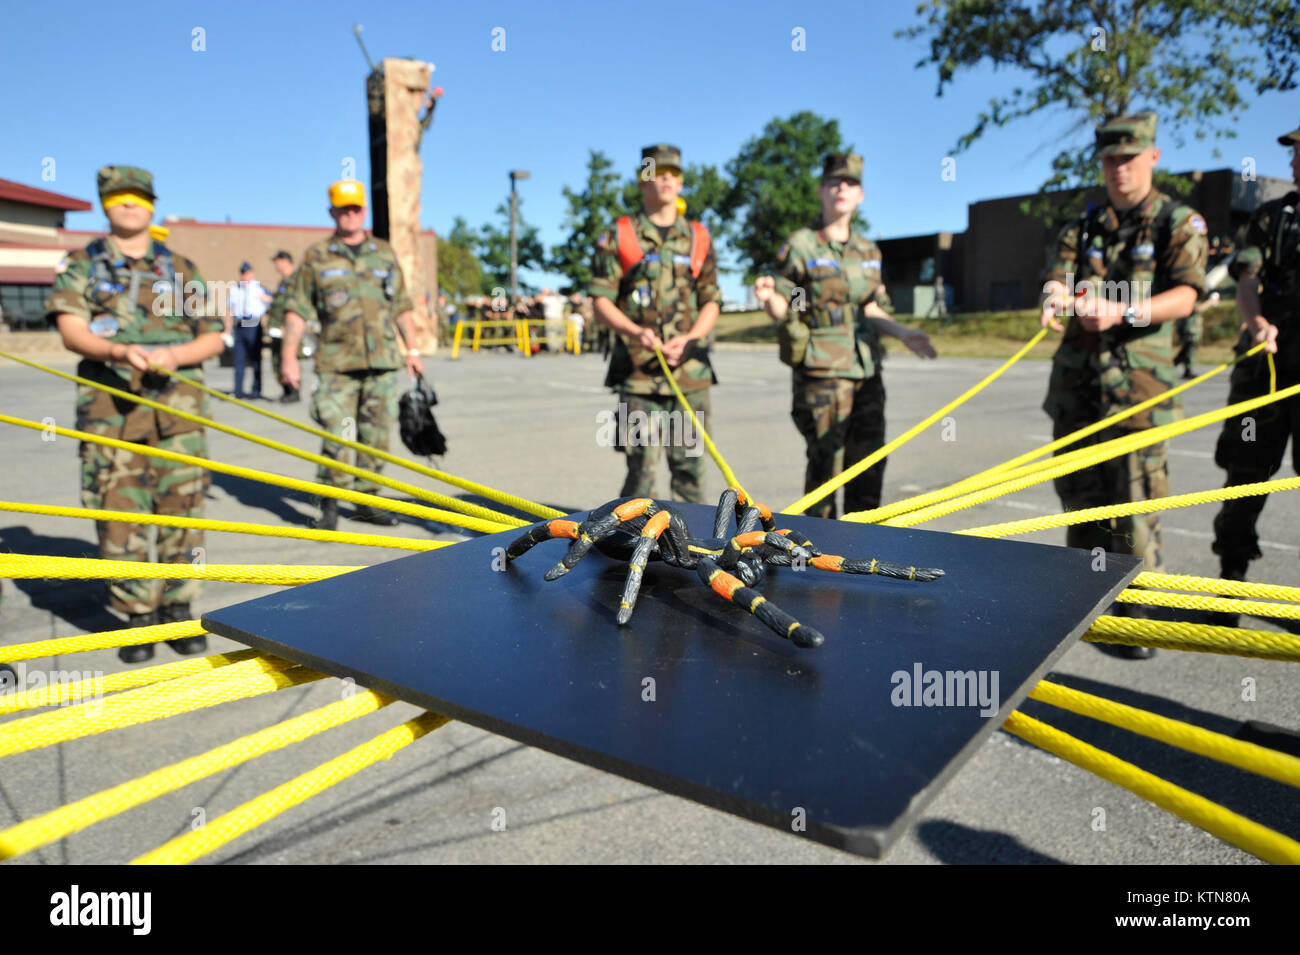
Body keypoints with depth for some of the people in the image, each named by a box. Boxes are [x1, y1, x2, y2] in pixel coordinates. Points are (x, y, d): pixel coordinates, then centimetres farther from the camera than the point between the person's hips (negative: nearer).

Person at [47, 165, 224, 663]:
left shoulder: (182, 270, 16)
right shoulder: (80, 265, 12)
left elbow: (212, 338, 12)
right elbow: (71, 330, -2)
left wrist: (174, 356, -9)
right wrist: (119, 352, -22)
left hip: (178, 403, 1)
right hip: (109, 404, -1)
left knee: (181, 507, -2)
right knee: (119, 514, -3)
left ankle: (178, 610, 10)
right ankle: (138, 616, 8)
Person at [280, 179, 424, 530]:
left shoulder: (385, 254, 13)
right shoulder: (316, 257, 5)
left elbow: (401, 307, 17)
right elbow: (297, 310, 3)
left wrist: (412, 349, 11)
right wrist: (289, 356, -4)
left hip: (383, 361, 3)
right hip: (336, 364, -3)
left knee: (376, 436, 6)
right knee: (337, 436, -8)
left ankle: (366, 502, 18)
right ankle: (329, 507, 4)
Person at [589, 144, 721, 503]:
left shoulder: (698, 238, 13)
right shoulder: (618, 237, 6)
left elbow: (711, 302, 12)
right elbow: (601, 300, 2)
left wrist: (690, 338, -7)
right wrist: (636, 332, -16)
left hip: (690, 369, 3)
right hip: (638, 370, -2)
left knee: (689, 463, 5)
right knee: (641, 466, -3)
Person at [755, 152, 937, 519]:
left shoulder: (868, 251, 14)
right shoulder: (801, 246, -4)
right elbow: (782, 309, -6)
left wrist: (903, 334, 8)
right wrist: (768, 297, -28)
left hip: (866, 369, 6)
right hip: (820, 372, -6)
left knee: (869, 463, 10)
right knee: (825, 463, -5)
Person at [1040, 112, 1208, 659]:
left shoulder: (1179, 223, 4)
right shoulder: (1082, 227, 15)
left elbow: (1184, 296, -11)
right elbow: (1057, 279, 0)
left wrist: (1122, 311, -29)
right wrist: (1057, 296, -26)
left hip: (1138, 385, -4)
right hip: (1076, 382, 4)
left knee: (1133, 502, -5)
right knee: (1077, 492, 10)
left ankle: (1132, 613, 7)